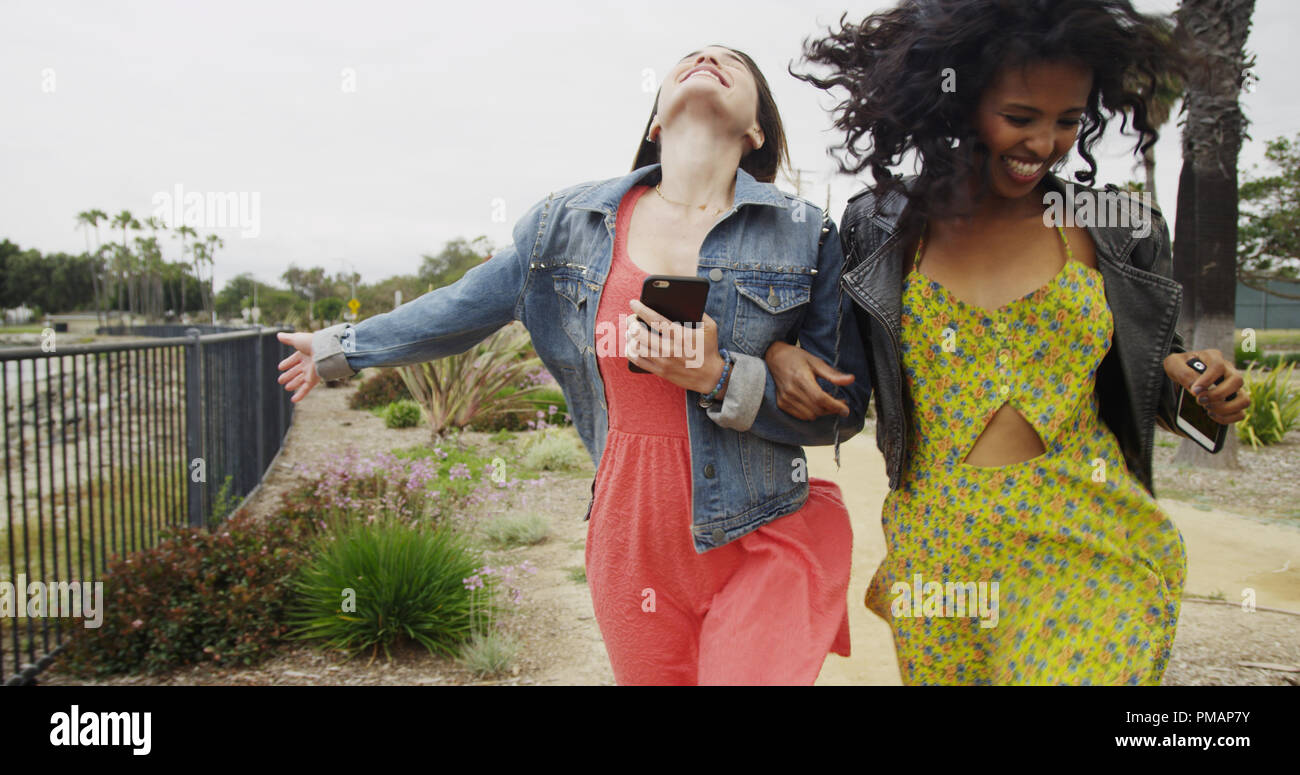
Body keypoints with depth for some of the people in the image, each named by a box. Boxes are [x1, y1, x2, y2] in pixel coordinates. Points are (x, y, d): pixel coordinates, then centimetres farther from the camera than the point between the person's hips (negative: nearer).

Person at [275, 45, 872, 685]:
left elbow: (844, 409, -3)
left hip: (764, 550, -1)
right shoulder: (568, 222, 3)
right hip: (631, 545, 2)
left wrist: (718, 377, -19)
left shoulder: (804, 235, -2)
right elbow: (460, 310, 15)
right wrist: (337, 349, 26)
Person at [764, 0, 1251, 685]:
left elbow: (1140, 386, 14)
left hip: (1088, 549, 0)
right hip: (936, 546, 1)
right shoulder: (882, 224, 2)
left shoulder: (1114, 231, 4)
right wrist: (780, 354, -6)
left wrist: (1192, 382, -7)